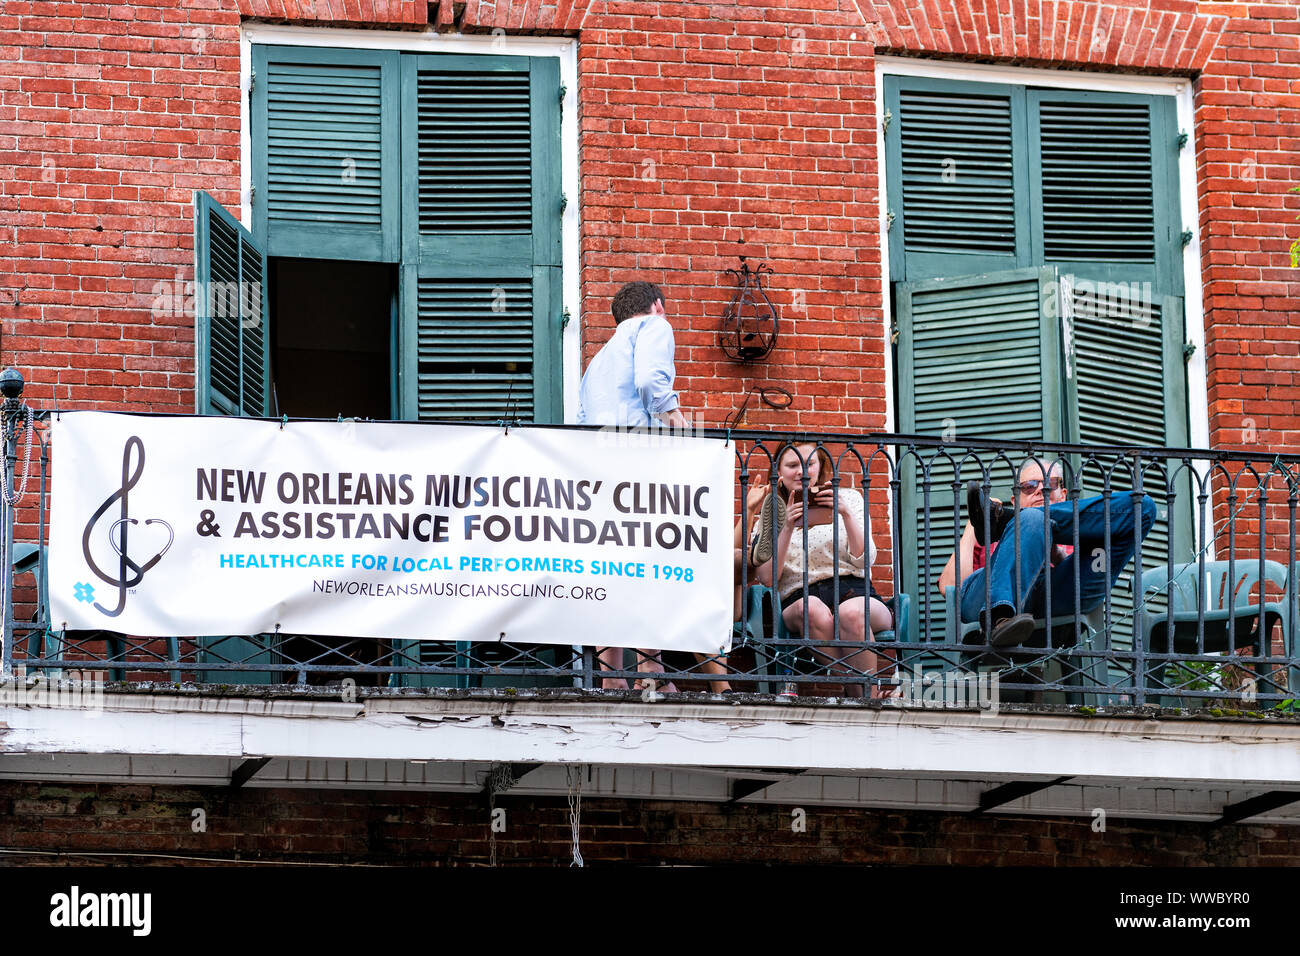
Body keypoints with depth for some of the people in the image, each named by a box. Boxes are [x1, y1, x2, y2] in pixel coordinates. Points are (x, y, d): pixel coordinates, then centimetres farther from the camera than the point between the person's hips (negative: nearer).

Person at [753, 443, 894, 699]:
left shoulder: (848, 498, 16)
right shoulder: (771, 513, 16)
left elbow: (864, 560, 3)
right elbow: (767, 579, 3)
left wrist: (846, 514, -10)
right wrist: (788, 528, -7)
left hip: (854, 593, 0)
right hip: (799, 600, 0)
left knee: (851, 613, -38)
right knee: (812, 609, -38)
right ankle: (855, 694, -32)